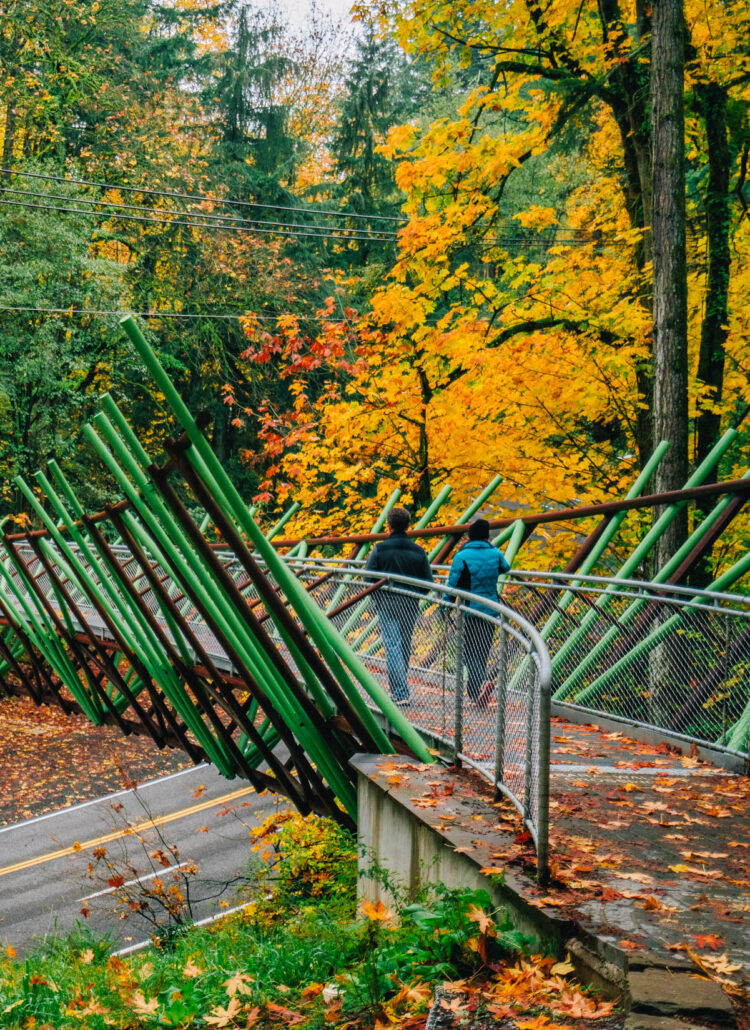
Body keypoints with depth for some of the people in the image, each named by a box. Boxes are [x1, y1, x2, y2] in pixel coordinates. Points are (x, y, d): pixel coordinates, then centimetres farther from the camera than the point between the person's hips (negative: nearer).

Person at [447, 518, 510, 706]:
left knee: (469, 652, 0)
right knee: (482, 652, 14)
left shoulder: (462, 557, -9)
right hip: (490, 611, 3)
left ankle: (481, 682, -25)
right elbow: (506, 568, 24)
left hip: (469, 611, -3)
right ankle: (473, 689, 23)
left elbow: (452, 585, -8)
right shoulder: (495, 555, 1)